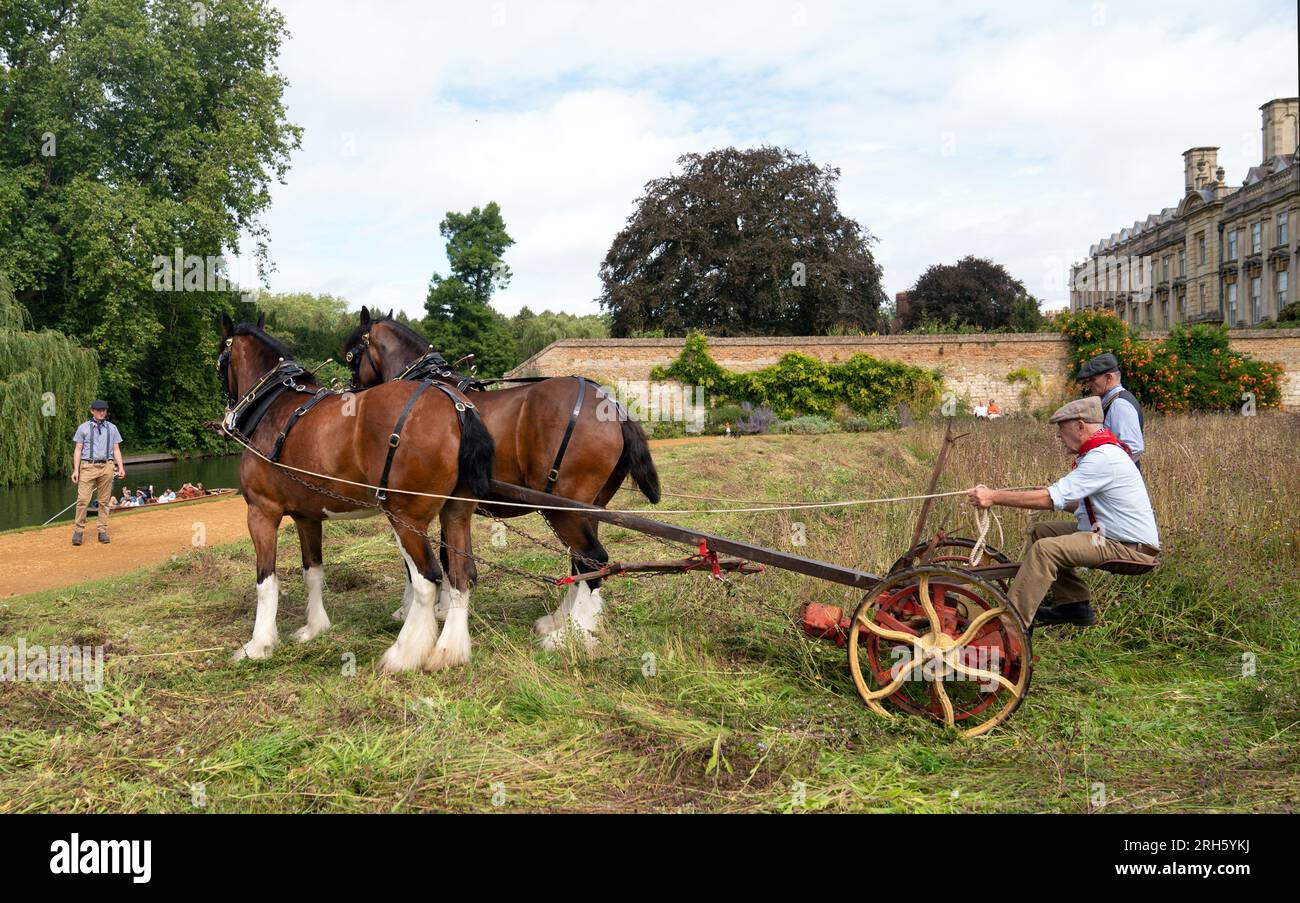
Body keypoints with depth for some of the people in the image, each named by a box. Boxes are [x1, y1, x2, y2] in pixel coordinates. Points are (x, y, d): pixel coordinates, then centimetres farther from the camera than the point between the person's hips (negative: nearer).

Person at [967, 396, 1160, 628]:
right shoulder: (1103, 451, 12)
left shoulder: (1104, 458, -21)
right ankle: (1074, 606, 13)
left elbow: (1053, 498, -25)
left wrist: (994, 497, -22)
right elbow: (1076, 503, 17)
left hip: (1133, 547, -11)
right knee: (1041, 530, 10)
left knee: (1045, 549, -24)